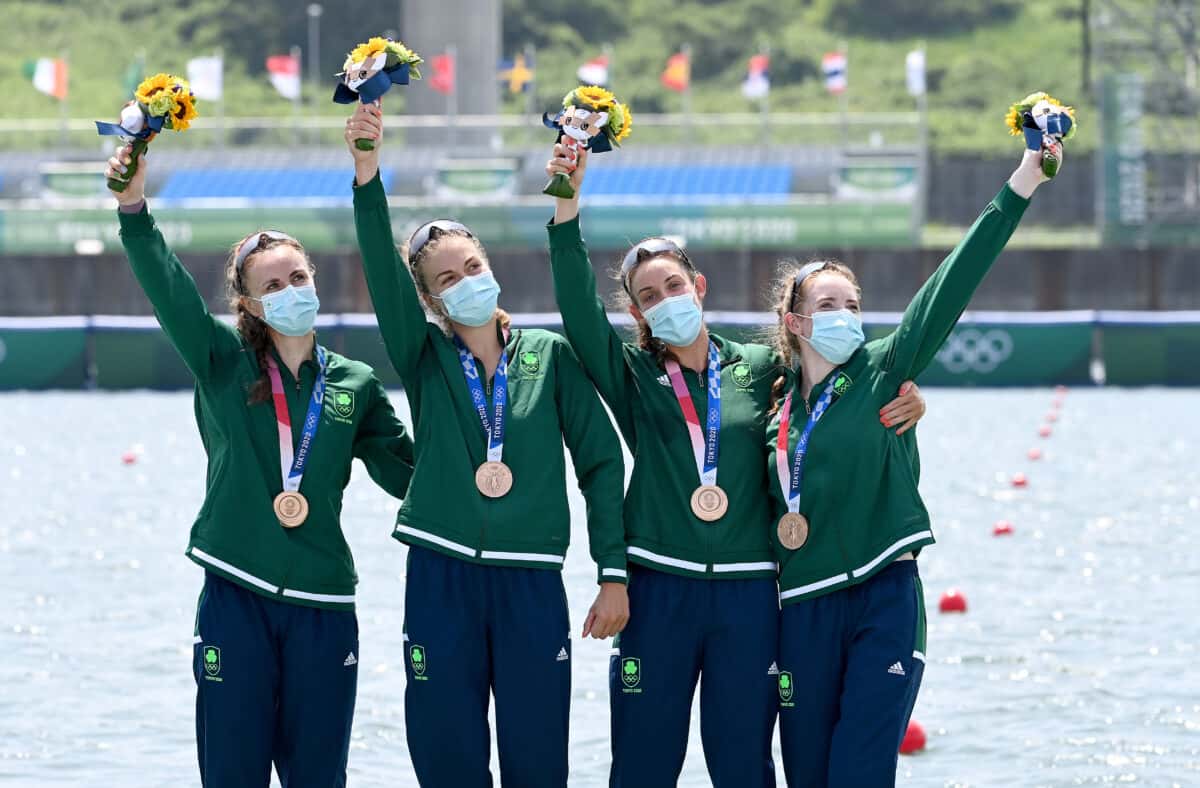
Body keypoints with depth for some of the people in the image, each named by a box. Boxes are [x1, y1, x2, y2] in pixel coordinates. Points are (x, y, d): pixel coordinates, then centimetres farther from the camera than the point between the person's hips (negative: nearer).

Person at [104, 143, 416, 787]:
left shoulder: (355, 385, 8)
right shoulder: (223, 364, 3)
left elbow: (406, 472, 13)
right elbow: (169, 291, -11)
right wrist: (134, 209, -25)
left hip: (323, 607, 1)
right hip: (235, 598, -1)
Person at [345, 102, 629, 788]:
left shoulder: (550, 356, 7)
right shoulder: (425, 357, 7)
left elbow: (601, 461, 6)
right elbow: (383, 272, -9)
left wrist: (614, 573, -1)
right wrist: (368, 176, -25)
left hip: (532, 582, 0)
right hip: (441, 577, 0)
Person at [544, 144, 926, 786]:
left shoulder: (760, 368, 9)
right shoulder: (633, 376, 6)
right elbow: (578, 310, -9)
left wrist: (905, 402, -4)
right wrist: (565, 210, -19)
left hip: (747, 593, 0)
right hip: (659, 588, 0)